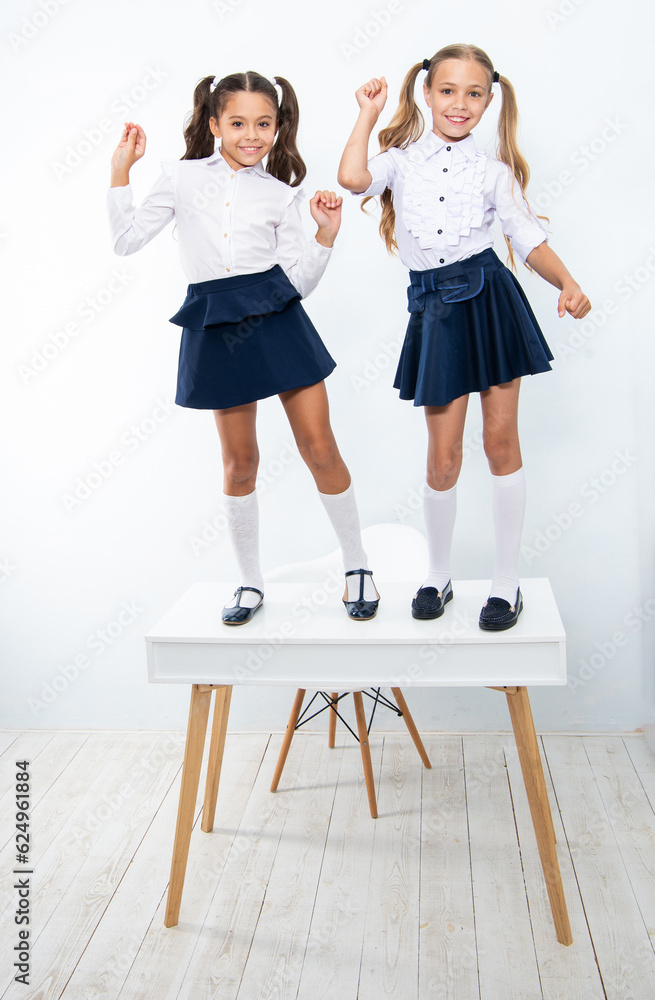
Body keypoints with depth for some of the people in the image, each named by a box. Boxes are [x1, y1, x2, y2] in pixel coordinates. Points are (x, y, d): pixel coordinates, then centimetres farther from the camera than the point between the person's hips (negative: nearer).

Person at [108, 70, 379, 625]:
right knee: (240, 461, 7)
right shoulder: (181, 176, 7)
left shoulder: (280, 193, 8)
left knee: (319, 448, -2)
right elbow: (127, 239, 6)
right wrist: (121, 171, 2)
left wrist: (327, 235, -6)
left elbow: (298, 280, 6)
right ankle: (251, 582, 23)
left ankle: (358, 567, 17)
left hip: (276, 318, 0)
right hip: (215, 326, 0)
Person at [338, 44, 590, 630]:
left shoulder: (492, 171, 6)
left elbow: (530, 241, 3)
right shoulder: (402, 159, 6)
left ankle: (507, 581, 14)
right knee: (443, 452, 1)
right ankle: (439, 576, 22)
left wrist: (568, 284, -13)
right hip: (435, 311, 0)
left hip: (490, 300, 0)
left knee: (501, 439, 1)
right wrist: (369, 114, -2)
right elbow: (352, 177, -15)